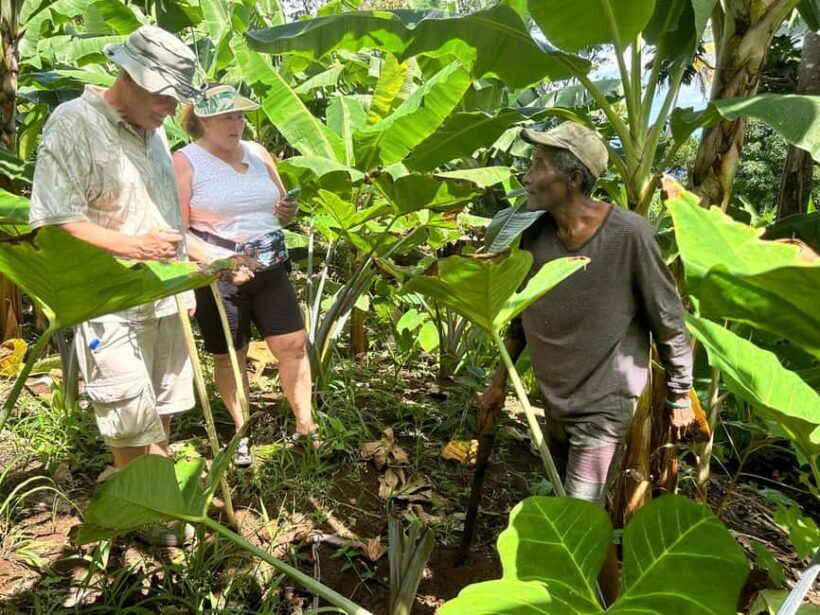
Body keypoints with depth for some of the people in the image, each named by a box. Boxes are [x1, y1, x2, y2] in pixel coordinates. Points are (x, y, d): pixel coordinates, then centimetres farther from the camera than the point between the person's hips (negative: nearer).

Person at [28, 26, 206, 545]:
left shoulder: (153, 130, 11)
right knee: (132, 419, 2)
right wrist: (135, 246, -24)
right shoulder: (72, 124, -13)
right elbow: (53, 222, -18)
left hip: (166, 296, 7)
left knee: (163, 408, 18)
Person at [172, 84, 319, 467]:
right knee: (229, 357, 8)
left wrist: (287, 213, -4)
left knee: (293, 345, 2)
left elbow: (279, 209, 20)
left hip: (269, 268, 4)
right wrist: (221, 261, -22)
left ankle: (305, 425, 19)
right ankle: (241, 431, 28)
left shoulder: (258, 153, 10)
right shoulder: (186, 162, -6)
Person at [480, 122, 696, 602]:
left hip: (604, 403, -6)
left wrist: (681, 398, -3)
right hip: (556, 400, 6)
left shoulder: (630, 236, -22)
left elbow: (670, 323, -11)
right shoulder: (536, 234, -7)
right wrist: (501, 379, 11)